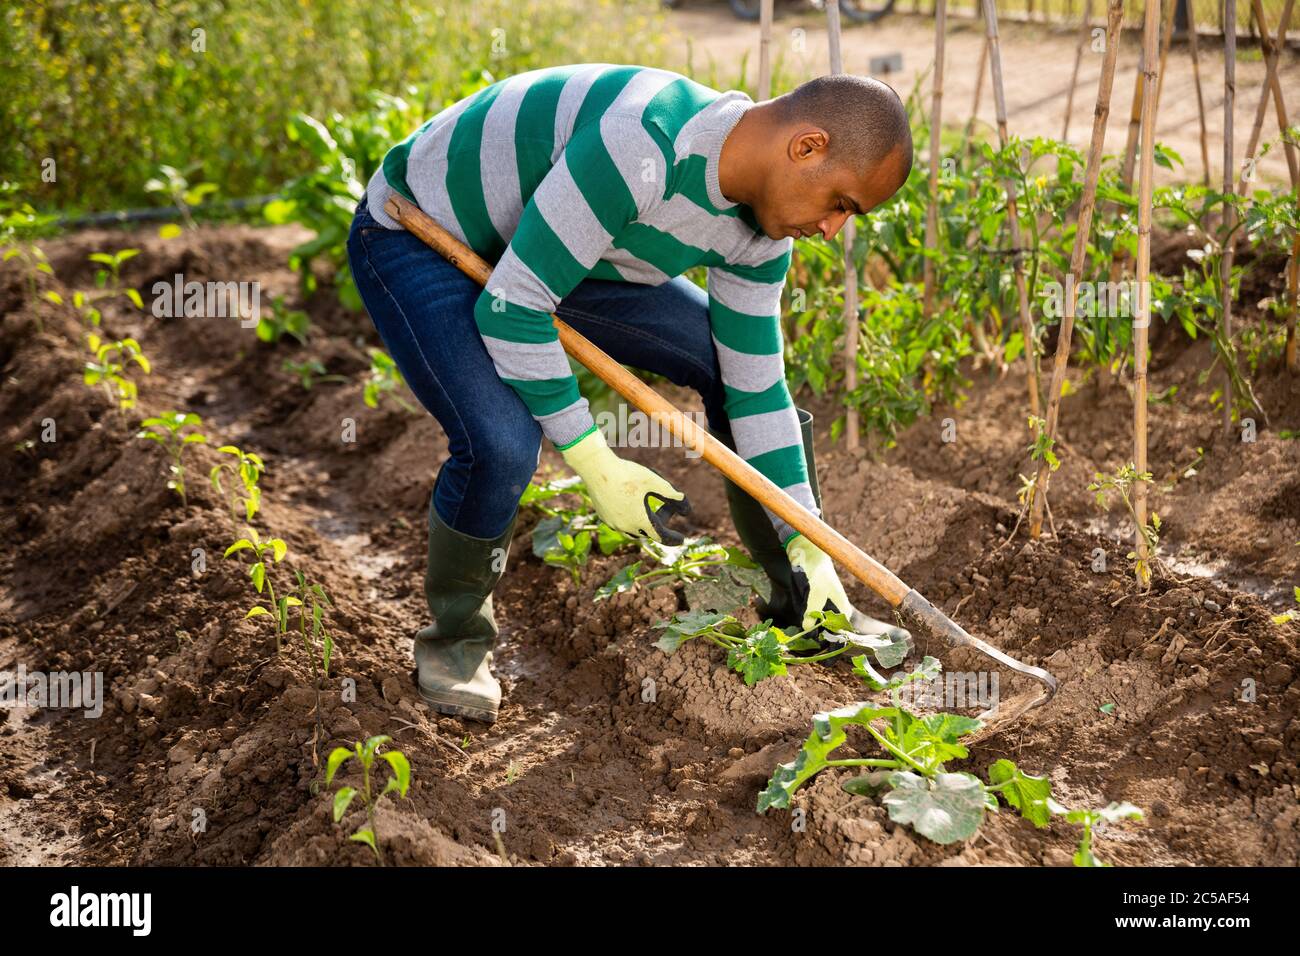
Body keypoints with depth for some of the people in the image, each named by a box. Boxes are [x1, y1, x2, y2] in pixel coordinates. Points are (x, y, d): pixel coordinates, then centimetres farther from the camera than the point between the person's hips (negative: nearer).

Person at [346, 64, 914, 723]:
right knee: (502, 443, -31)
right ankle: (456, 634, 0)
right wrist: (595, 465, -28)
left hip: (549, 247, 8)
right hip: (413, 232, -8)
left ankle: (801, 609, 20)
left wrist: (808, 547, -2)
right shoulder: (640, 149, -39)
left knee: (734, 366, 2)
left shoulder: (759, 232, -11)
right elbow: (510, 310, -34)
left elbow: (756, 388, -2)